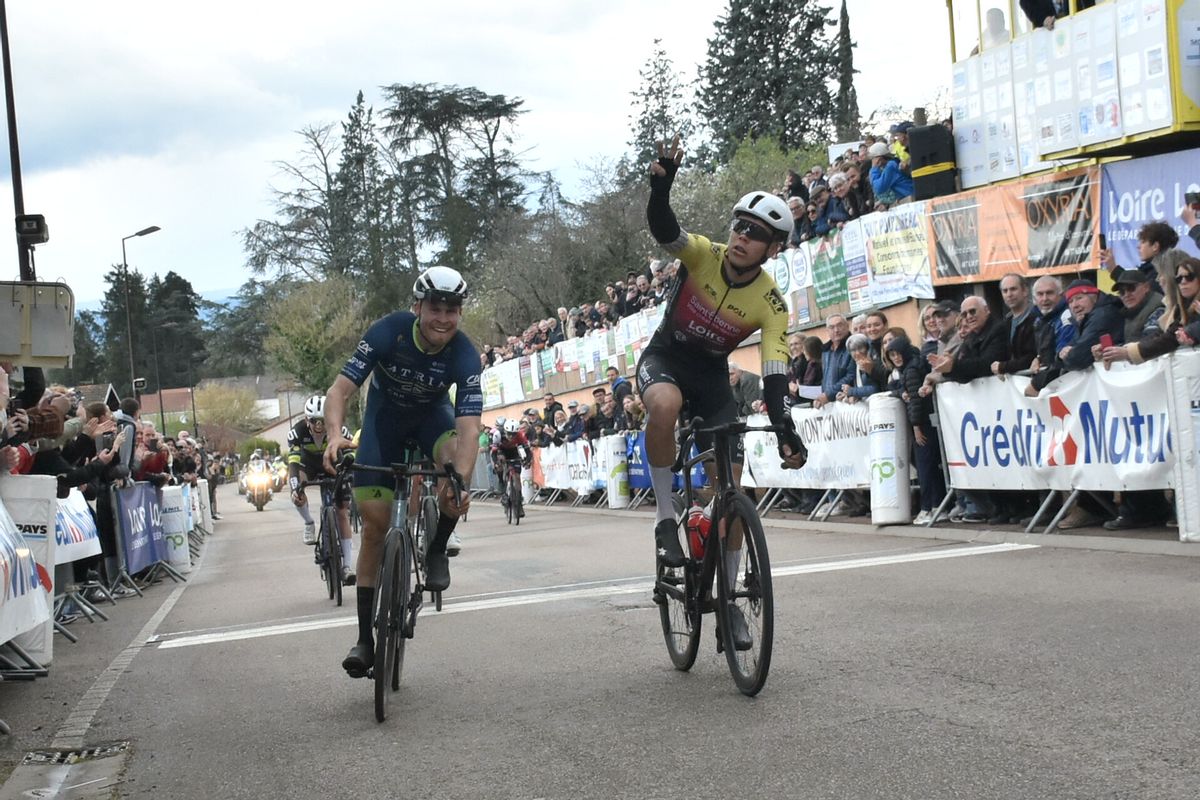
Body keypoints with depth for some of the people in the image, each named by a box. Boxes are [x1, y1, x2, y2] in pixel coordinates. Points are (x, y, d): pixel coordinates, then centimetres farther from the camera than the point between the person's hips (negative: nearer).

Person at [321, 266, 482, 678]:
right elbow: (340, 390, -32)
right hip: (385, 415, 0)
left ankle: (437, 550, -9)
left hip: (432, 414, 0)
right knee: (375, 521, -9)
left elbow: (469, 428, -36)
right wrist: (335, 436, -51)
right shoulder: (388, 332, -30)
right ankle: (365, 637, 0)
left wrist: (460, 483, -53)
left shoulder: (464, 355, -28)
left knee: (456, 456, -36)